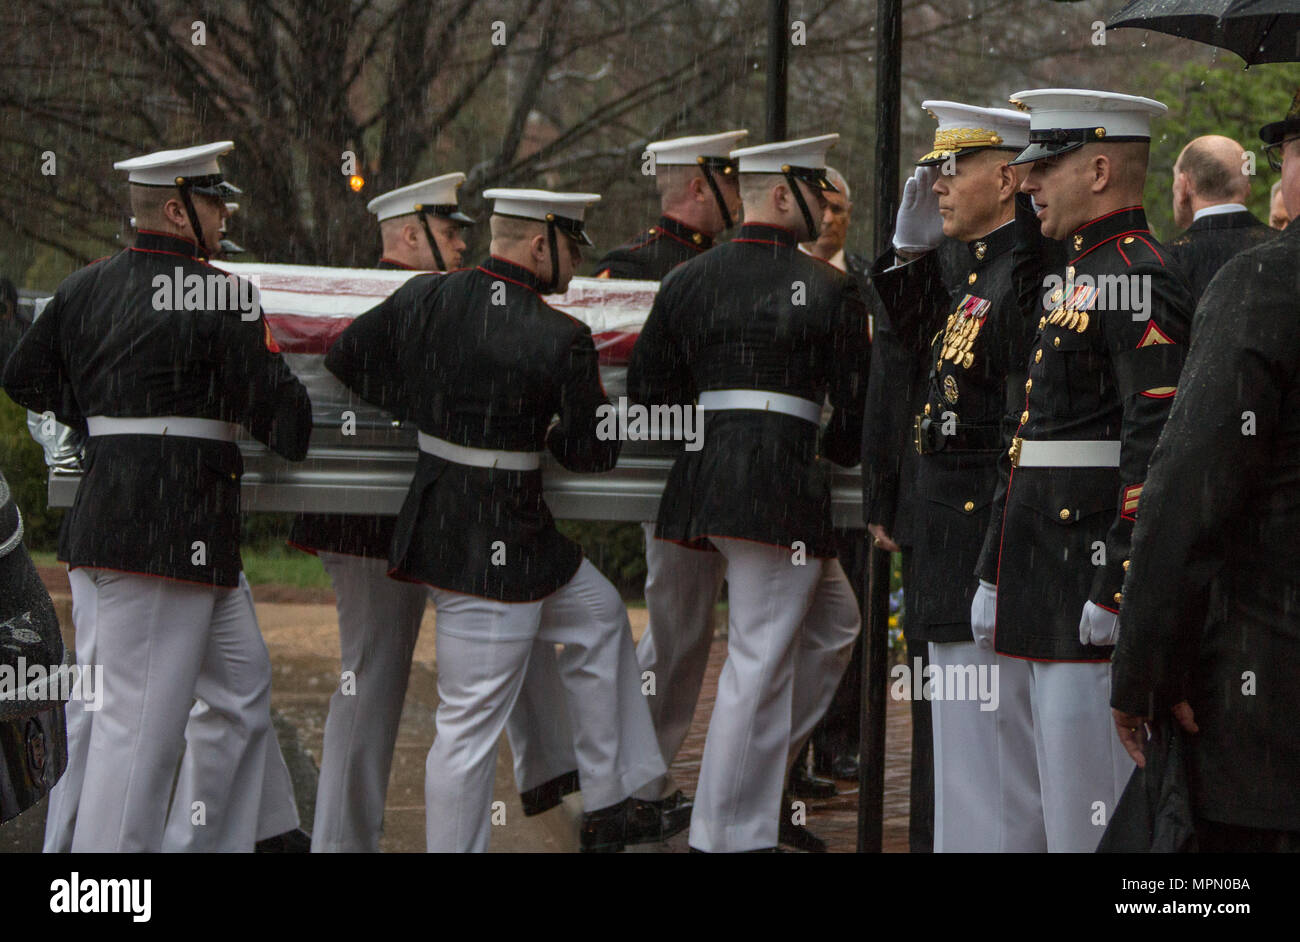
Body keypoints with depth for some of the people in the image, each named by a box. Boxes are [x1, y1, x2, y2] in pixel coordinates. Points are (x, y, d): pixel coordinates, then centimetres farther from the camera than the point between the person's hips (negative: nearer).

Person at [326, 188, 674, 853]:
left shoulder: (422, 298, -1)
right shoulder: (560, 338, -18)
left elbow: (346, 359, 12)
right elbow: (595, 451, -7)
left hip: (435, 517, 9)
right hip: (496, 549, -9)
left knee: (598, 615, 26)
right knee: (471, 725, -1)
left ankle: (609, 811, 33)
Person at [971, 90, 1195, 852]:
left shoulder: (1141, 281, -13)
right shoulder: (1076, 279, 19)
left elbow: (1157, 441, -21)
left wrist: (1115, 587, -24)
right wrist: (995, 575, 22)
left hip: (1093, 566, -11)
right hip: (1038, 588, 11)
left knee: (1090, 809, -8)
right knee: (1024, 804, 14)